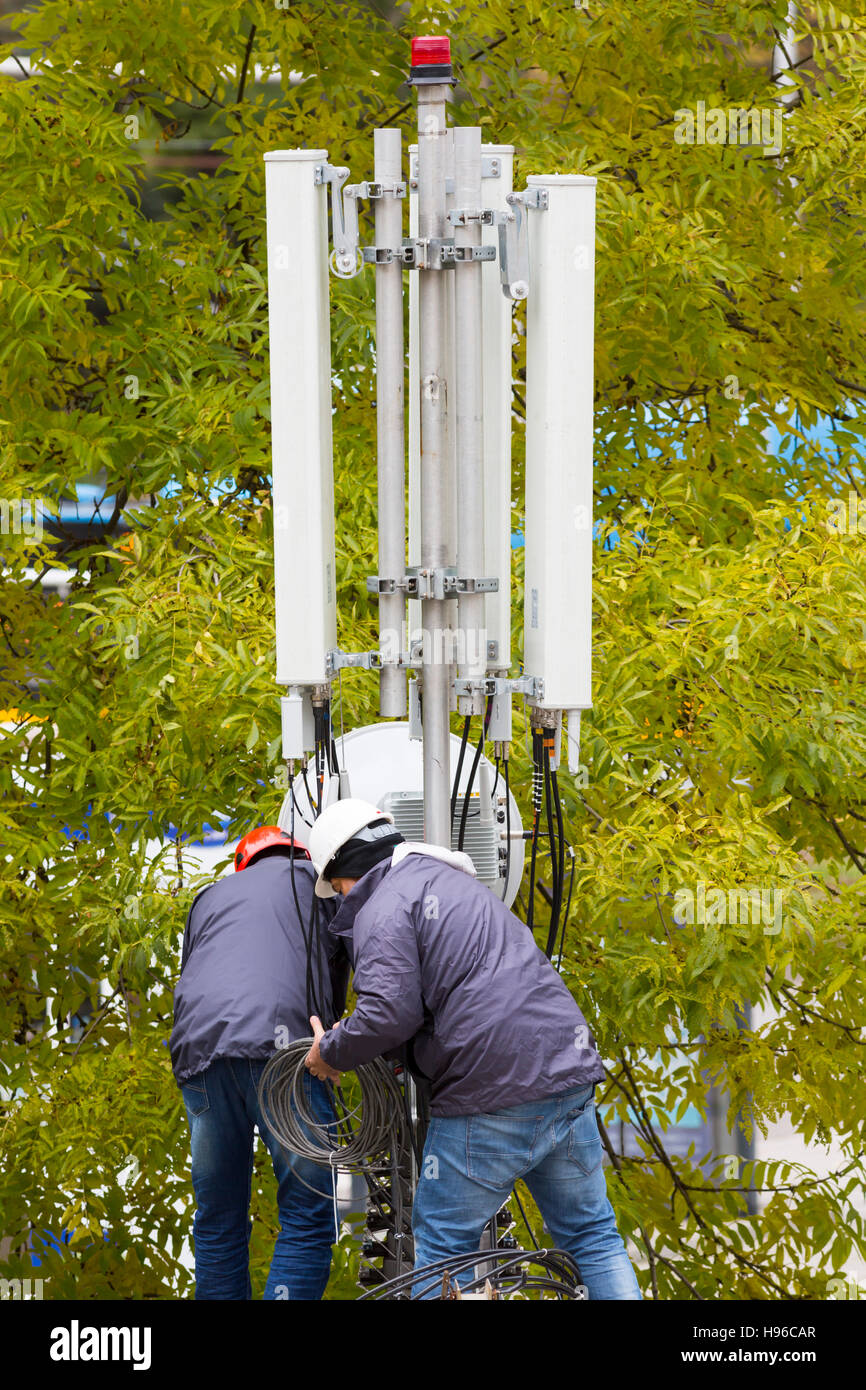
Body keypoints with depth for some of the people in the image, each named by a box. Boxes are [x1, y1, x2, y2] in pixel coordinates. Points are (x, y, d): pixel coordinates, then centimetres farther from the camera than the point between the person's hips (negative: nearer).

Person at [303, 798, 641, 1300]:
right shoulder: (457, 882, 25)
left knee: (442, 1249, 4)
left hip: (492, 1099, -8)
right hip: (569, 1079, 8)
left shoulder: (384, 907, -4)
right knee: (593, 1236, 13)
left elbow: (388, 1013, -17)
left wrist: (331, 1053, 1)